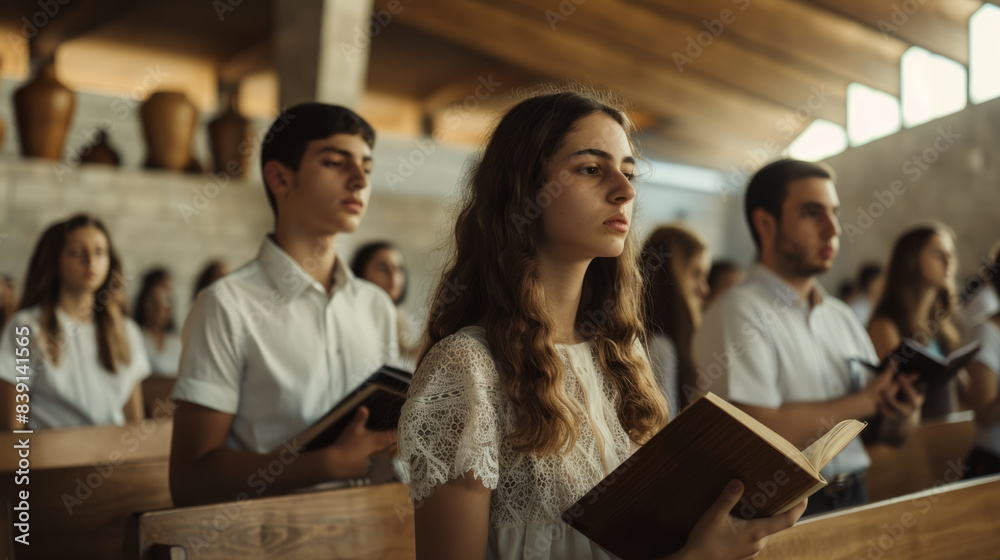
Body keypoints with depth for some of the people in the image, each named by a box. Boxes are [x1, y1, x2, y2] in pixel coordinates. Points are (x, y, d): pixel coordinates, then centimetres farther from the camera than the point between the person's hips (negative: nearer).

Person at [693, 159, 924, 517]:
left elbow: (890, 433, 18)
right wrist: (865, 400, -6)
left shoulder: (842, 316, 15)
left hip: (854, 500, 7)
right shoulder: (738, 313, -9)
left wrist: (903, 413, -8)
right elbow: (761, 432, -21)